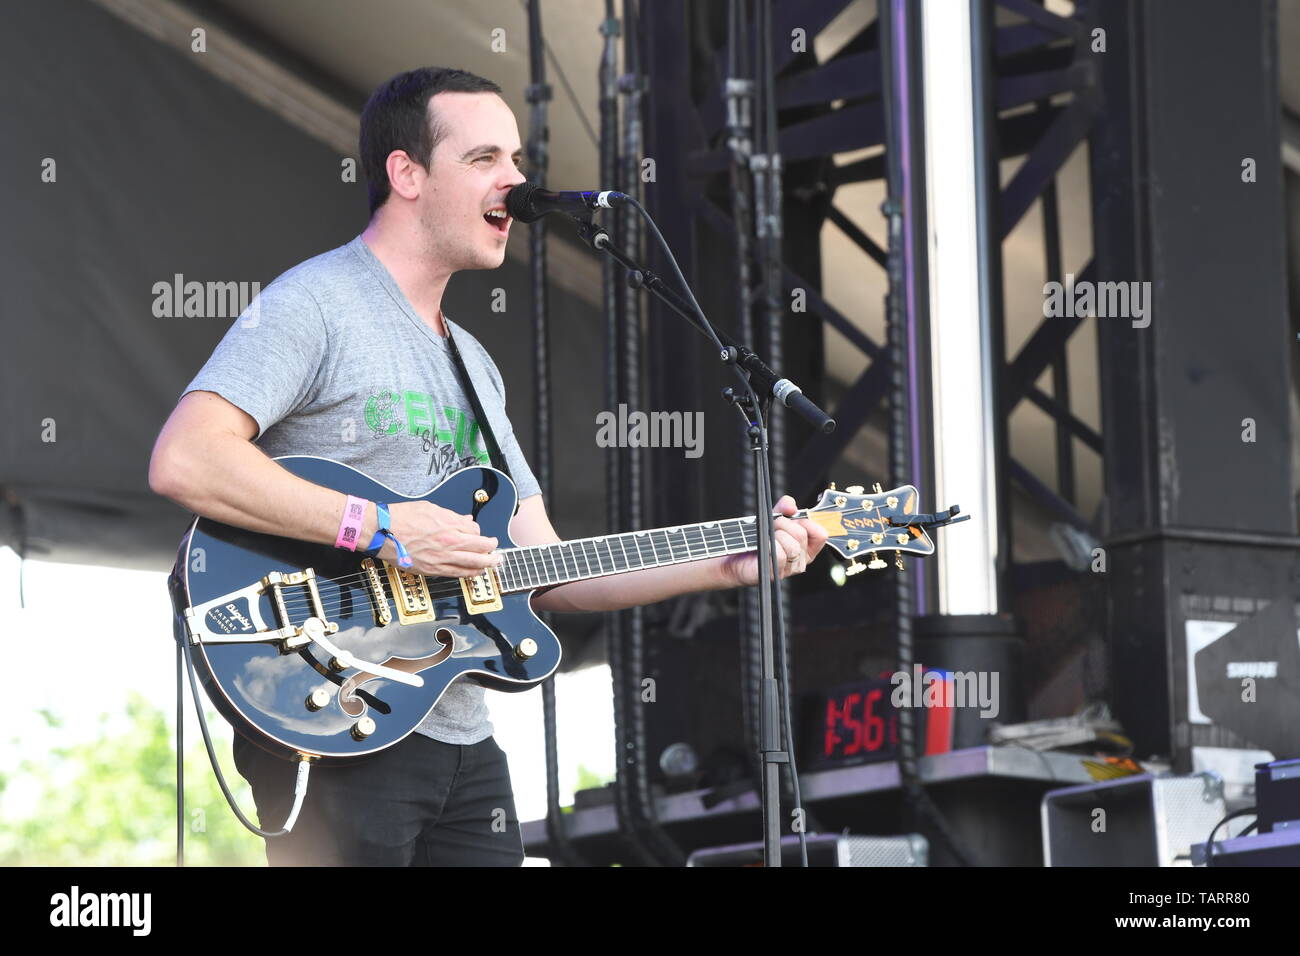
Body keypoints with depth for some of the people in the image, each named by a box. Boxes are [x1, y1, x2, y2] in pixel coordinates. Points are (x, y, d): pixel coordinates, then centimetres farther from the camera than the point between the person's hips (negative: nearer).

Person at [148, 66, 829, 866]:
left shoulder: (474, 366, 21)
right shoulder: (315, 304, -6)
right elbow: (183, 461, -21)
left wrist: (727, 565, 10)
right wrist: (382, 528, -21)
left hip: (461, 739, 8)